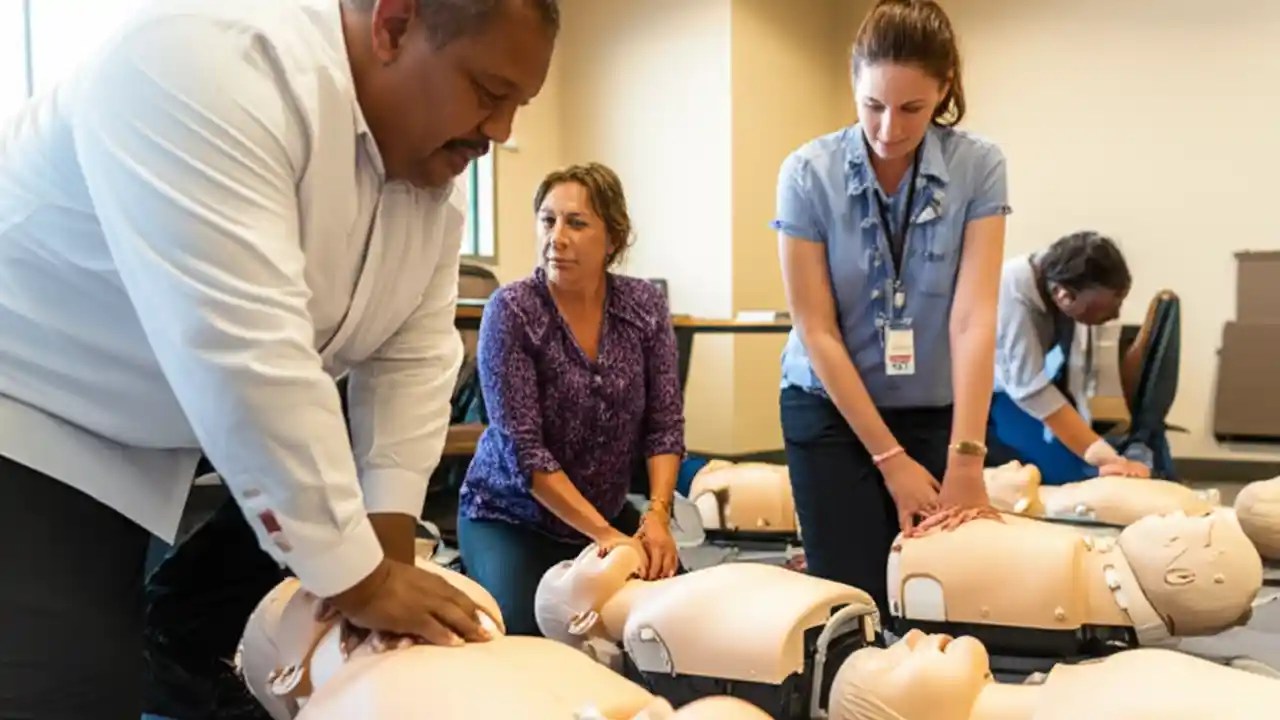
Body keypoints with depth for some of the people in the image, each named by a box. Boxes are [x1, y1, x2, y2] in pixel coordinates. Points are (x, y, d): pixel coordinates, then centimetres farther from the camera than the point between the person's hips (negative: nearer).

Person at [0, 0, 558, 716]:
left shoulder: (435, 170, -4)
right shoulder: (213, 64, -30)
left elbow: (413, 360, -1)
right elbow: (243, 359, -35)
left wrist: (390, 552, -9)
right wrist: (360, 580, -28)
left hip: (154, 434, 8)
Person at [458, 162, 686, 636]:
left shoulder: (645, 306, -6)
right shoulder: (511, 311, -18)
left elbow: (665, 425, -6)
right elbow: (524, 447, -22)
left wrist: (657, 516, -22)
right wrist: (605, 536, -28)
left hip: (608, 513, 4)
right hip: (512, 517, -3)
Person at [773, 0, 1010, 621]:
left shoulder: (978, 168, -11)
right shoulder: (808, 174, -14)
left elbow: (973, 318, -17)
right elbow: (816, 332, -14)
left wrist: (965, 457, -23)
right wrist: (890, 458, -14)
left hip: (936, 410, 1)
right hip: (830, 410, -1)